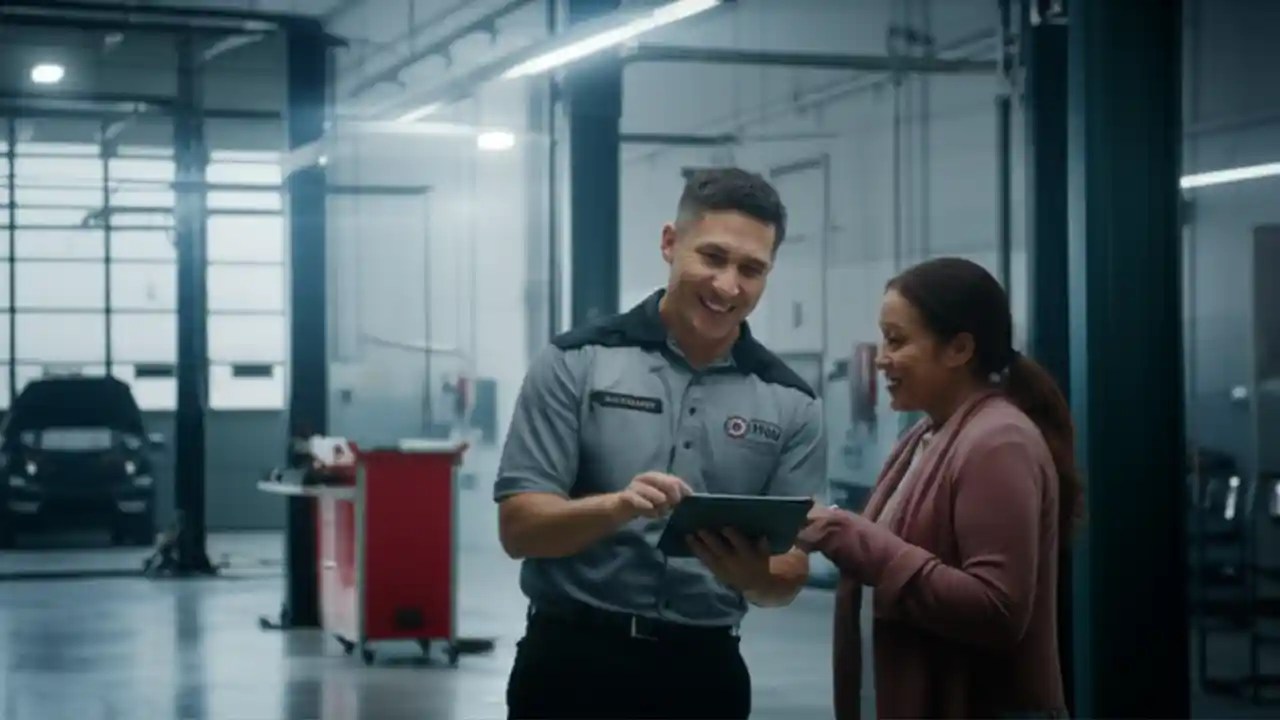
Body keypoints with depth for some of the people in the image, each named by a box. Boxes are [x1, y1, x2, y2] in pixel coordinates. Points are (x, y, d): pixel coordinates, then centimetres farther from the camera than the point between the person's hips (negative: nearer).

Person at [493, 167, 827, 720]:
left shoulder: (790, 403, 2)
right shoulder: (577, 362, -4)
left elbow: (789, 572, 2)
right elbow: (518, 526, -8)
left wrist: (753, 574, -21)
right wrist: (617, 507, -26)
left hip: (704, 670, 2)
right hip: (572, 662, -2)